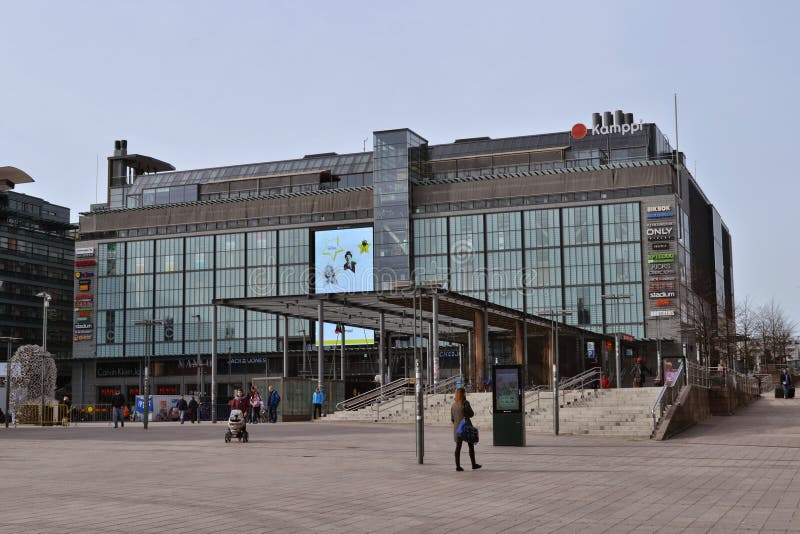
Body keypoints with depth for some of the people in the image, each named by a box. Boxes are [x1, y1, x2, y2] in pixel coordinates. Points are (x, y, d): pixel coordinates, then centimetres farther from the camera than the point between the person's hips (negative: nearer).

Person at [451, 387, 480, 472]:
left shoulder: (453, 405, 5)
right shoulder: (465, 403, -12)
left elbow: (452, 418, 9)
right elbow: (471, 414, -9)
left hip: (457, 428, 5)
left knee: (458, 447, 5)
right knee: (471, 446, 8)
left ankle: (458, 466, 2)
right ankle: (473, 464, 15)